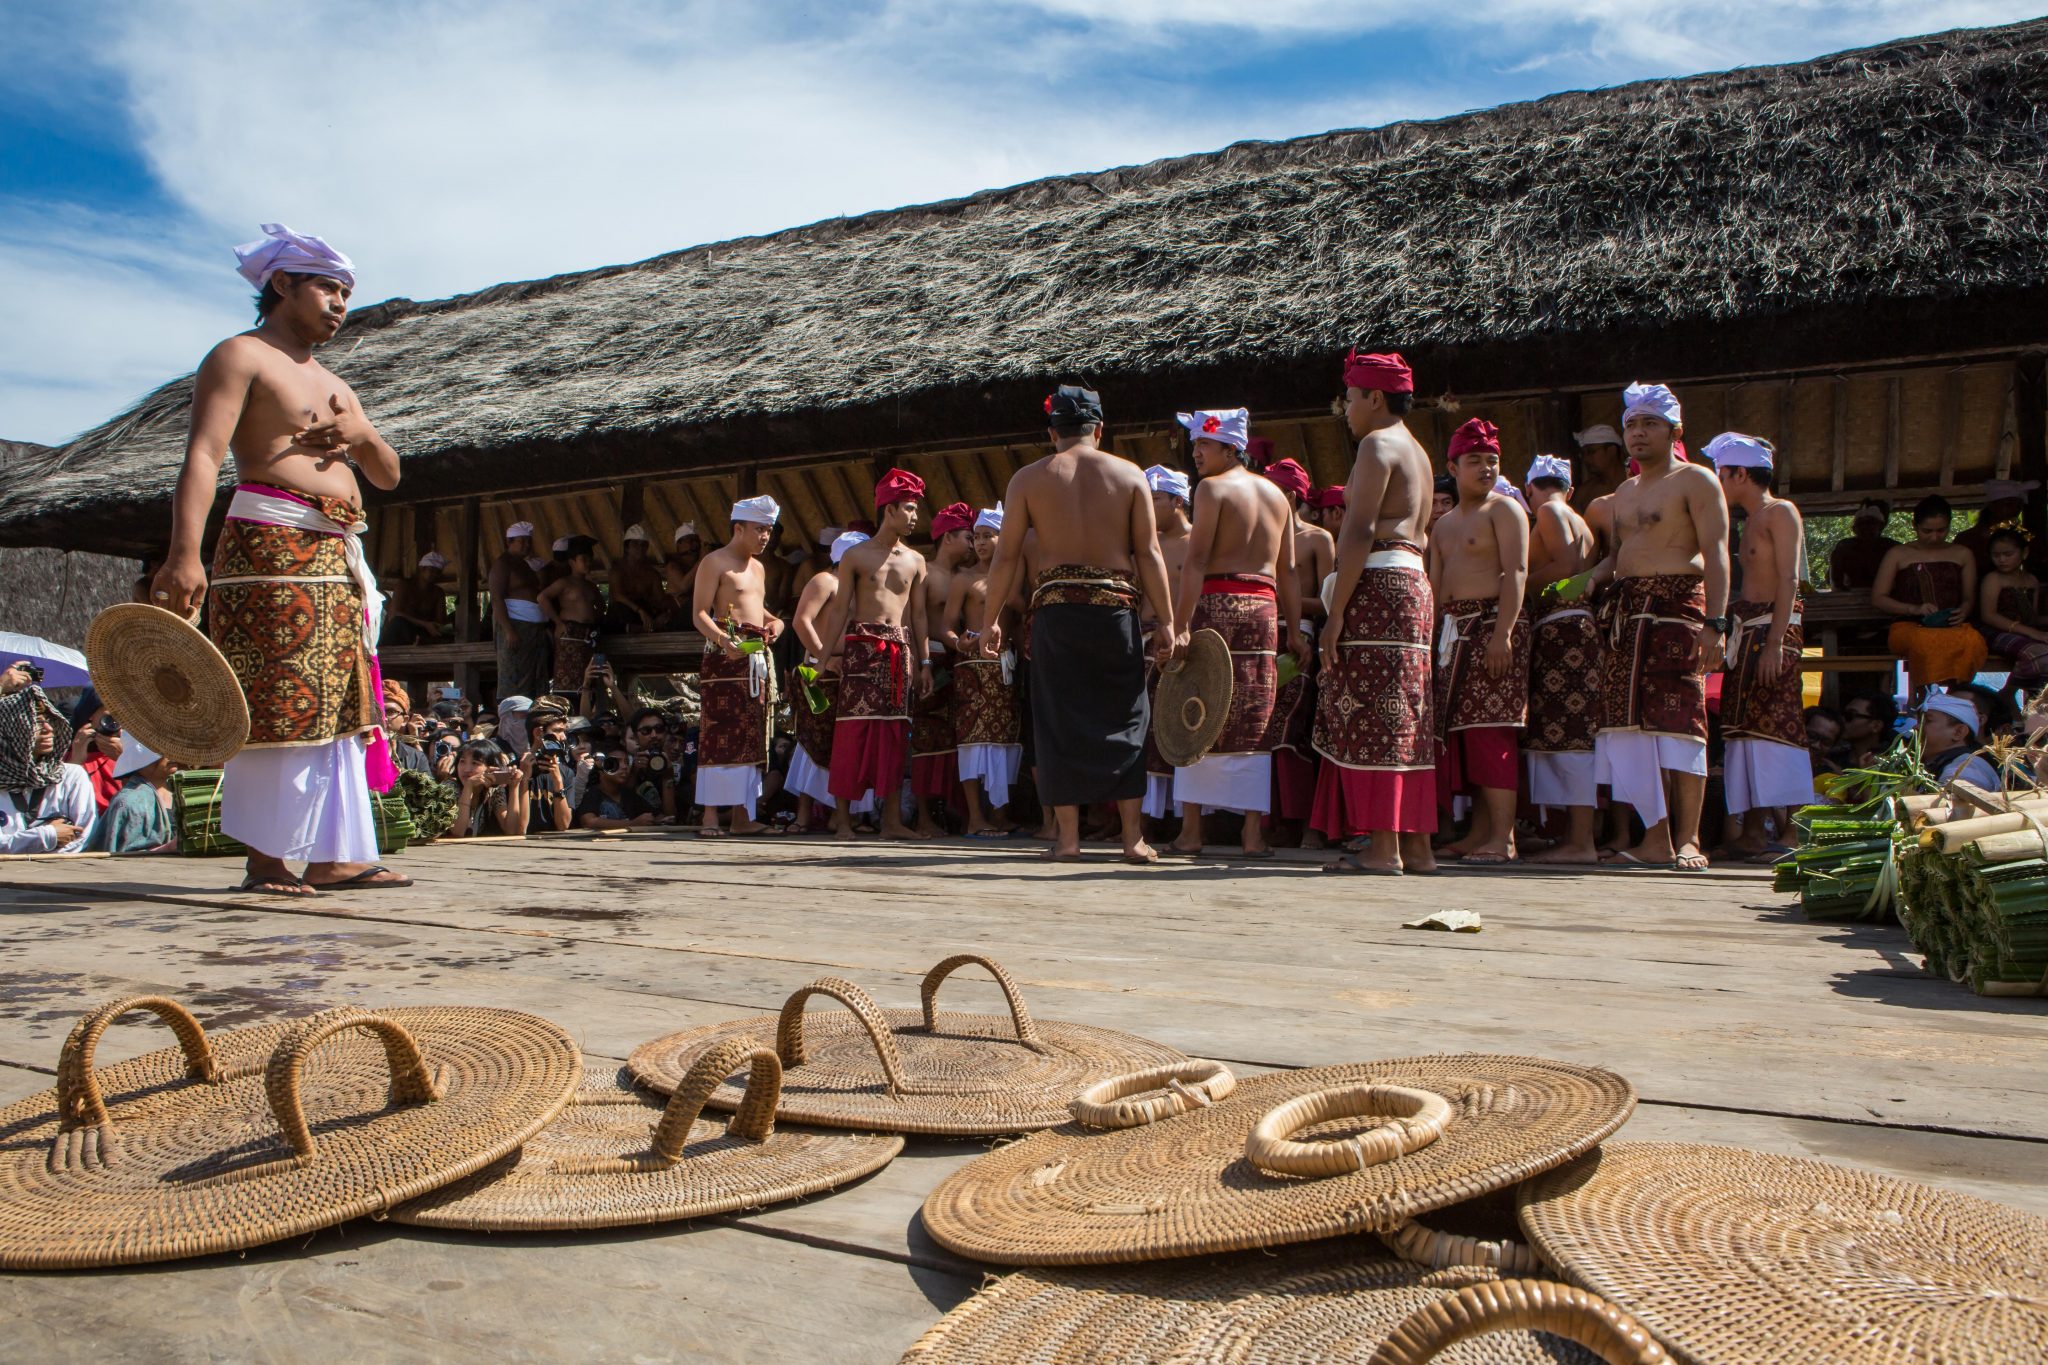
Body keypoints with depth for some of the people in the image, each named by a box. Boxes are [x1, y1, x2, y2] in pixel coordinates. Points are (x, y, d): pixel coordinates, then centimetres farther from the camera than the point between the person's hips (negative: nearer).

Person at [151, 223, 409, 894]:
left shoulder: (334, 386, 27)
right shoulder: (240, 356, 1)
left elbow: (389, 475, 26)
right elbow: (203, 456, -12)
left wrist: (359, 434, 2)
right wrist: (185, 555, -25)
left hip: (335, 560, 9)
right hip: (270, 547, -8)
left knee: (339, 708, 4)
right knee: (277, 707, -10)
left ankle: (332, 857, 7)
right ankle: (265, 860, -5)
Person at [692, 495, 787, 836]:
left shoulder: (757, 567, 22)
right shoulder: (715, 562, -4)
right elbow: (699, 614, -12)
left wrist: (774, 621, 12)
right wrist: (724, 640, -28)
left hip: (757, 657, 8)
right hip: (726, 656, -8)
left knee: (753, 737, 7)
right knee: (721, 734, -11)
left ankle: (742, 815, 11)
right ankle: (710, 815, -9)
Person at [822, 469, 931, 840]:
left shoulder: (915, 561, 14)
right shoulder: (856, 555, 4)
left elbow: (918, 614, 15)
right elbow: (841, 608, 3)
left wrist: (924, 662, 11)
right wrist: (828, 655, -3)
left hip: (900, 650, 4)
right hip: (861, 646, -3)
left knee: (895, 731, 2)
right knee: (854, 728, -8)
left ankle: (892, 819, 4)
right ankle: (843, 817, -3)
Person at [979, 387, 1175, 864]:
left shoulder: (1027, 478, 6)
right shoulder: (1129, 474, 7)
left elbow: (1007, 556, 3)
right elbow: (1150, 553, 2)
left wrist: (991, 619, 10)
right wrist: (1166, 620, 4)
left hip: (1056, 609, 0)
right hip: (1116, 608, 1)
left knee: (1060, 720, 5)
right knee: (1124, 717, 8)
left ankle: (1067, 837, 5)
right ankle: (1134, 837, 7)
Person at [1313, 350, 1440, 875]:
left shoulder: (1377, 444, -6)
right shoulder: (1416, 451, 24)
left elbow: (1362, 532, -16)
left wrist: (1336, 613, -18)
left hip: (1378, 582, -10)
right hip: (1413, 582, 10)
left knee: (1371, 715, -9)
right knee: (1405, 719, 9)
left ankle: (1384, 847, -9)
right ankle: (1416, 845, 12)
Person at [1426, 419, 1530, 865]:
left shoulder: (1504, 509, -1)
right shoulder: (1444, 523, 22)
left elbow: (1516, 571, -13)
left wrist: (1503, 633, -23)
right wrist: (1434, 639, 12)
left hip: (1493, 625, -8)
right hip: (1456, 631, 8)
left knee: (1490, 728, -12)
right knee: (1462, 731, 6)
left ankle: (1503, 837, -12)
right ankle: (1479, 831, 11)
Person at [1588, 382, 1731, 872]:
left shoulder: (1696, 481, 1)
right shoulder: (1624, 493, 24)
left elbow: (1715, 554, -8)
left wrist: (1715, 623, -18)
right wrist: (1587, 579, 7)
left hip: (1676, 606, -7)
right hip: (1626, 612, 7)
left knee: (1677, 718, -11)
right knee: (1630, 721, 1)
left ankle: (1687, 839, -6)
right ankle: (1655, 837, 5)